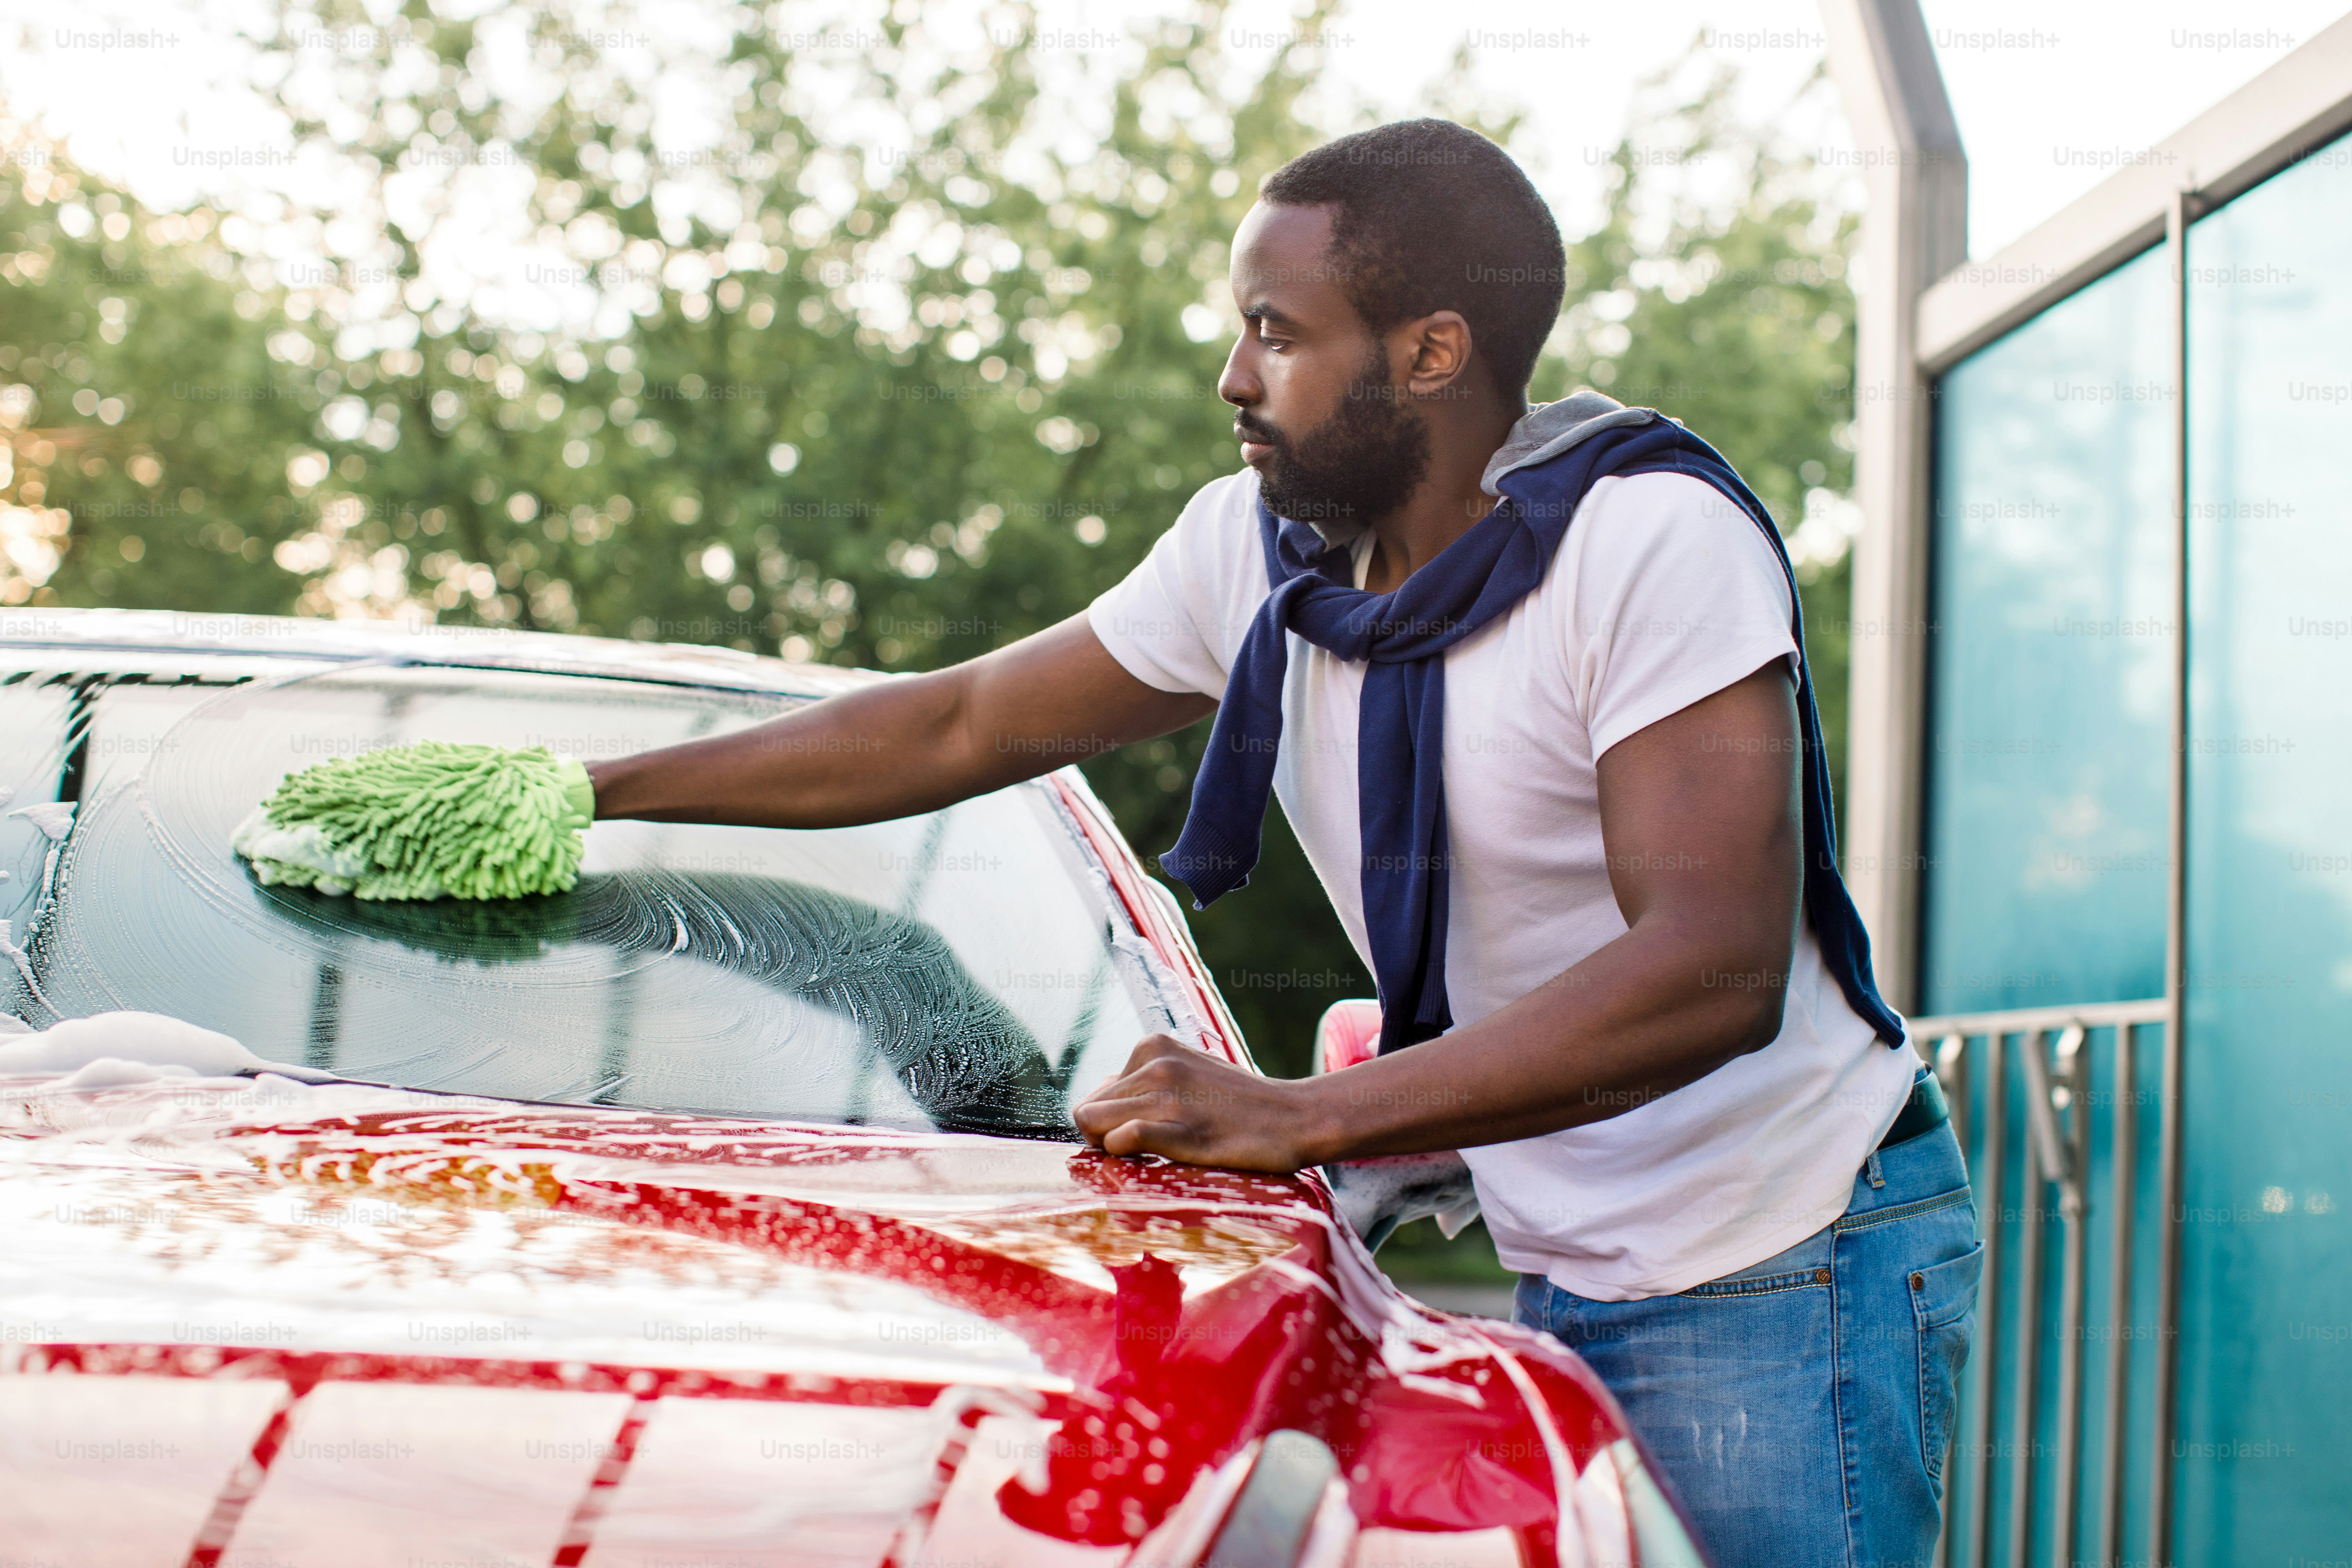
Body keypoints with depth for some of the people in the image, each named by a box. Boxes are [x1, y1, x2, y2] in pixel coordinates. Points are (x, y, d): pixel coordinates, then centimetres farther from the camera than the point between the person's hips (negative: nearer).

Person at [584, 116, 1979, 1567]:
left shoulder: (1658, 543, -20)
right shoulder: (1256, 550, 3)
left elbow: (1719, 973, -30)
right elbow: (964, 727, 14)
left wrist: (1301, 1118, -32)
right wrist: (600, 791, 14)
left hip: (1792, 1271, -7)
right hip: (1567, 1280, 7)